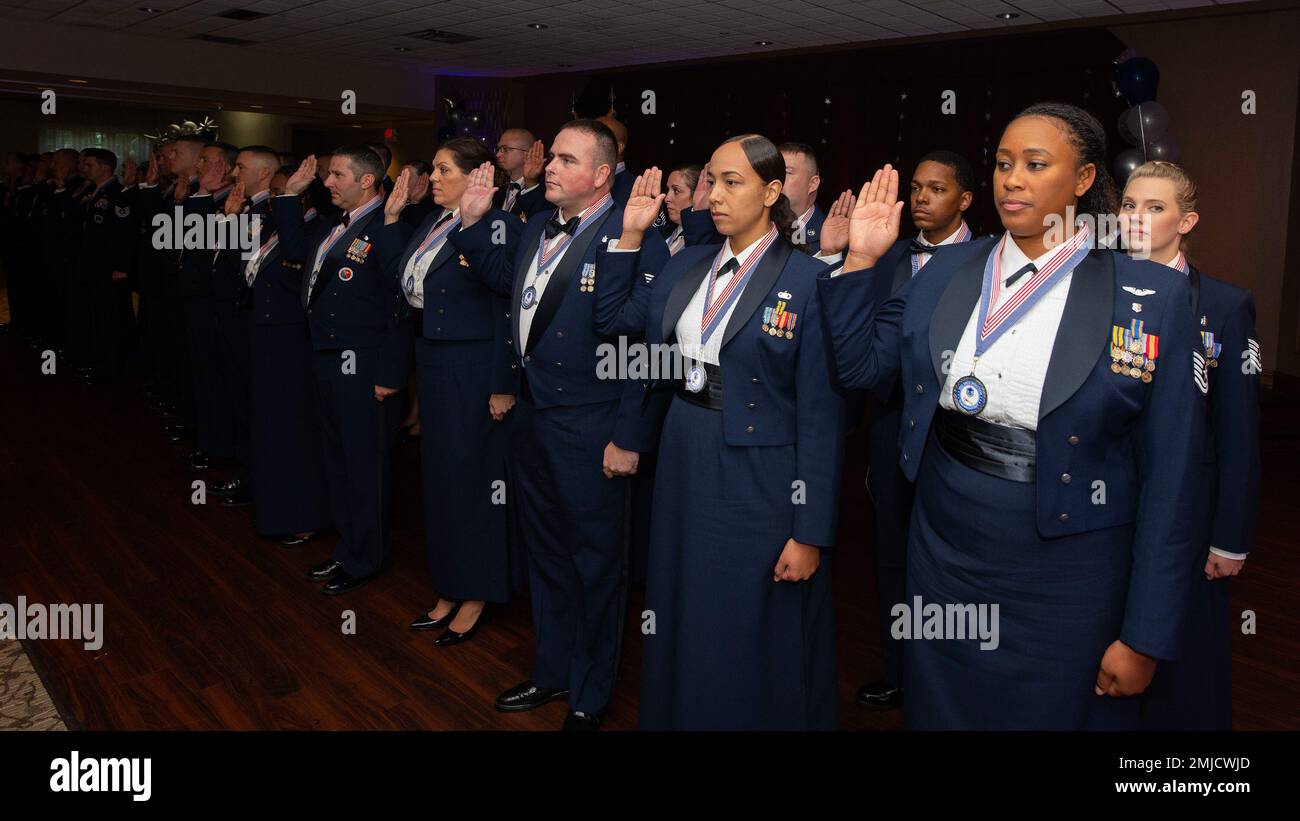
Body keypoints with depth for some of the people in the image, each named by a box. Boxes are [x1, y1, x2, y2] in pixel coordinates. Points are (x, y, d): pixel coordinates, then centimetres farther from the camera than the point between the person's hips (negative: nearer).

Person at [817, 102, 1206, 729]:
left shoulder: (1151, 295, -10)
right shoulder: (946, 270, 1)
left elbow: (1167, 481, -9)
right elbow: (858, 365, 4)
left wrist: (1145, 637, -8)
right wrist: (860, 260, -6)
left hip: (1066, 577, -3)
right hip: (942, 553, 4)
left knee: (1053, 712, 14)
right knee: (939, 707, 19)